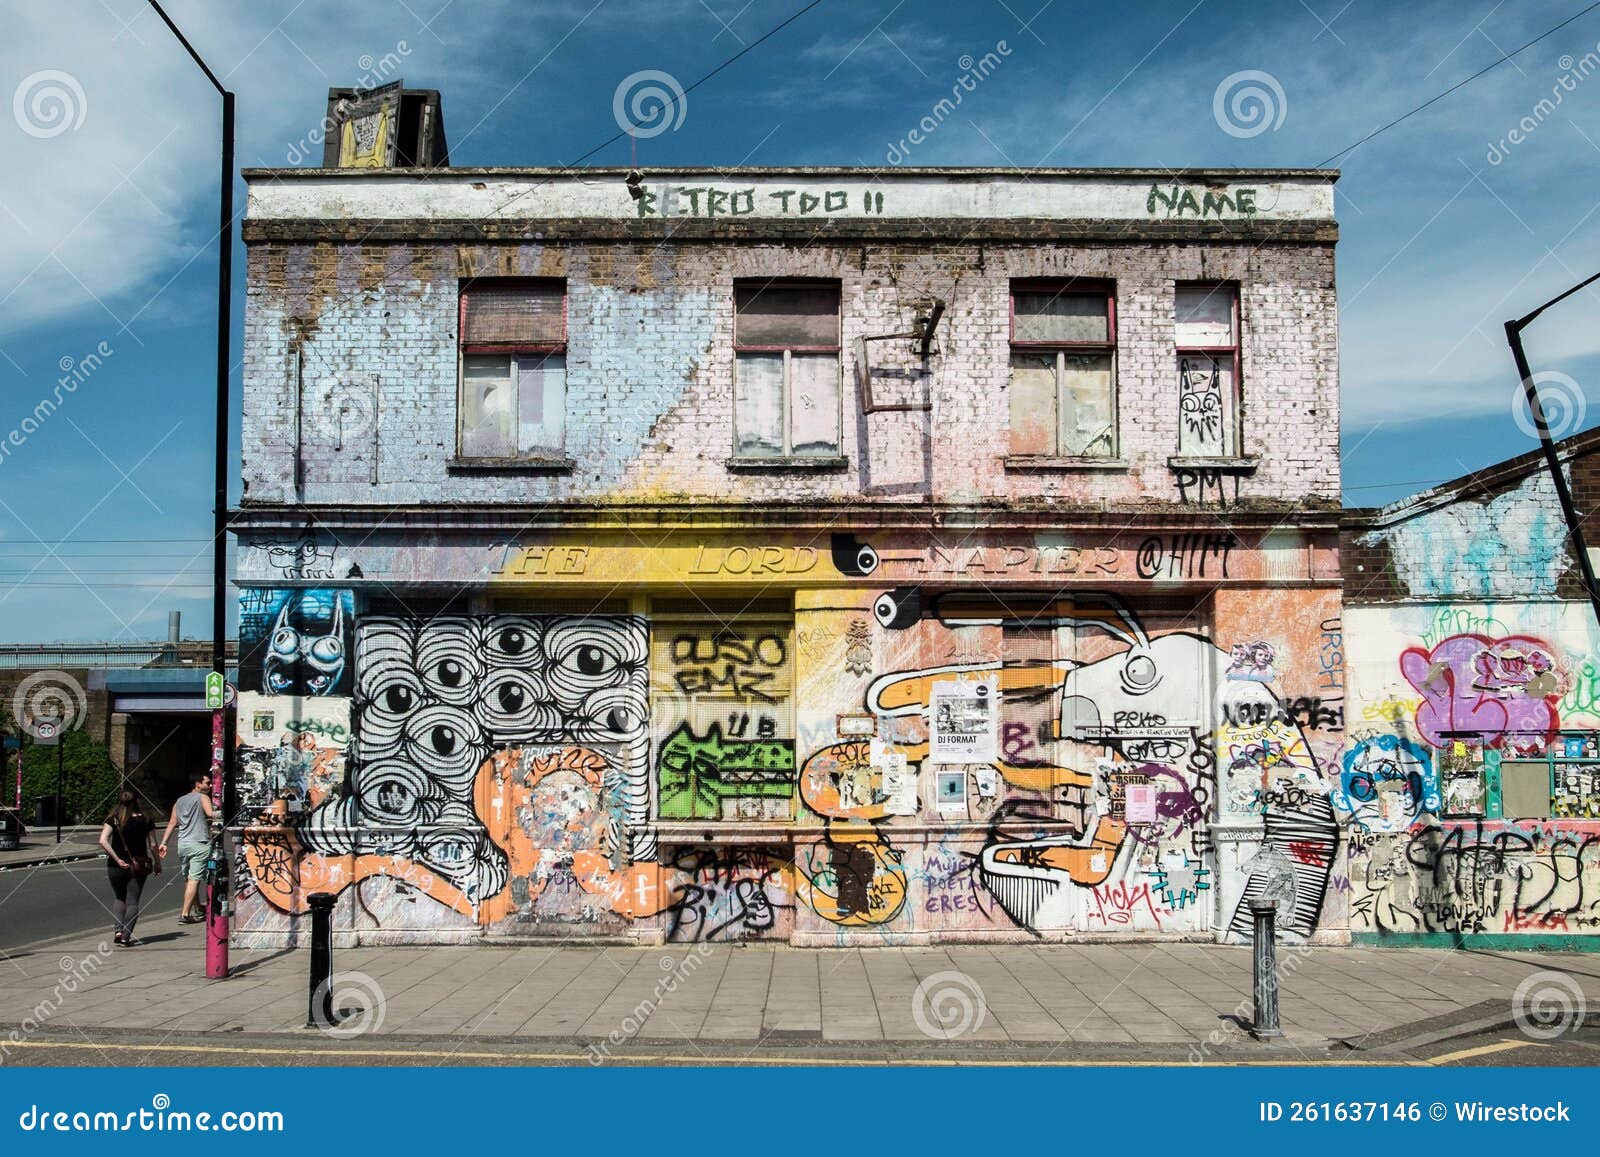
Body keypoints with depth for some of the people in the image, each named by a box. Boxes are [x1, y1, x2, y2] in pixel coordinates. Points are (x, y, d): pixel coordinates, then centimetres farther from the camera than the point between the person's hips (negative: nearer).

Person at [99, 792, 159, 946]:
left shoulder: (113, 820, -3)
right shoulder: (145, 821, -2)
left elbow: (103, 841, -15)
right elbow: (153, 845, 0)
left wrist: (117, 859, -13)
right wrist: (157, 863, 13)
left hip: (116, 866, 1)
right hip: (138, 867, -1)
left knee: (120, 899, 20)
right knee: (132, 901, 4)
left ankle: (119, 929, 3)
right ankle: (126, 936, -5)